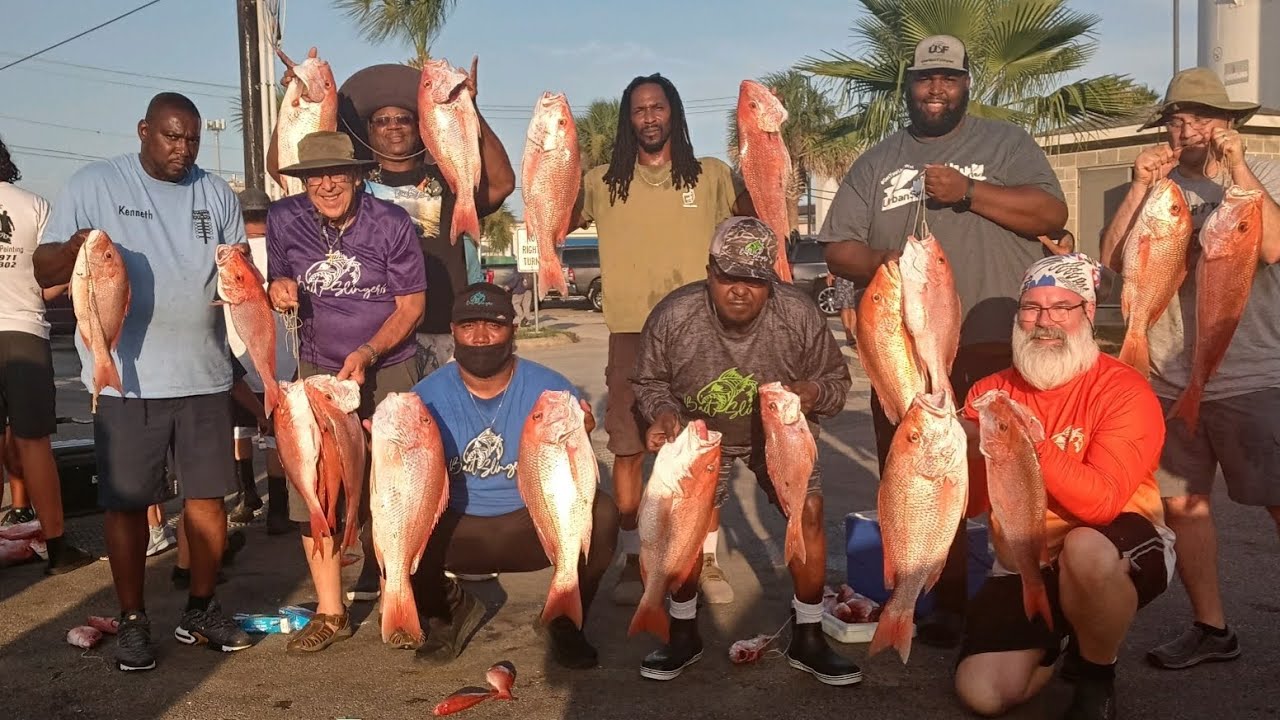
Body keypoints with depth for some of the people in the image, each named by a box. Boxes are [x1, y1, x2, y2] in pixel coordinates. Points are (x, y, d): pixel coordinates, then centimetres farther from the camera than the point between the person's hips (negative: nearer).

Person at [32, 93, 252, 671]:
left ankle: (201, 610, 21)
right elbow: (44, 271, -2)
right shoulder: (94, 185, 1)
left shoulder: (217, 195, 11)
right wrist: (74, 250, -25)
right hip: (126, 379, -3)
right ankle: (133, 621, 15)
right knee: (127, 502, 2)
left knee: (208, 495, 6)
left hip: (204, 374, 3)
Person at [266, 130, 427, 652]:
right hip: (319, 371, 2)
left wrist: (367, 353, -20)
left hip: (389, 369, -2)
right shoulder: (283, 219, -5)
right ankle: (330, 613, 9)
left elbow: (412, 303, -7)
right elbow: (279, 285, 10)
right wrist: (278, 290, -15)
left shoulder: (391, 223, -12)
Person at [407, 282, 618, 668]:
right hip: (455, 530, 1)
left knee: (600, 515, -29)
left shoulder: (550, 389, -11)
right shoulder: (428, 395, -7)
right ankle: (448, 610, 11)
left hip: (535, 524, -1)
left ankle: (566, 622, 2)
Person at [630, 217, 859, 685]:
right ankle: (684, 634, 4)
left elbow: (837, 379, -6)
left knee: (808, 509, -19)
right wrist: (664, 413, -26)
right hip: (702, 433, 0)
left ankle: (807, 639, 0)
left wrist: (812, 392, -30)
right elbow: (649, 382, -4)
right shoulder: (673, 316, -22)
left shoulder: (799, 315, -22)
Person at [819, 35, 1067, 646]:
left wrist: (968, 191, -15)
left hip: (997, 347, -3)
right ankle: (948, 605, 19)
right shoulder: (875, 164, 16)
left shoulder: (1005, 143, 9)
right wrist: (879, 265, -13)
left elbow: (1052, 213, -4)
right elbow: (838, 249, 9)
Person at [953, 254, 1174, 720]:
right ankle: (1052, 641, 25)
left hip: (1118, 554, -4)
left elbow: (1100, 503, -29)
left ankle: (1096, 677, -7)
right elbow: (972, 505, -6)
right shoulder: (991, 392, -1)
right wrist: (976, 450, -27)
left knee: (1085, 549, -39)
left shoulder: (1124, 391, -16)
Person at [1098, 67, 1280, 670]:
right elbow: (1113, 259, -2)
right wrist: (1140, 187, -9)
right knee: (1182, 503, 8)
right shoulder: (1158, 185, 9)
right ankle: (1211, 627, 21)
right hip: (1170, 378, 4)